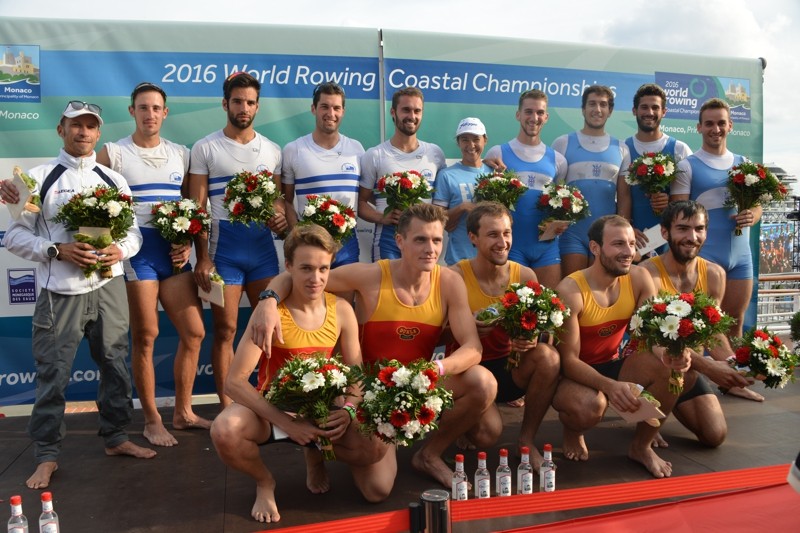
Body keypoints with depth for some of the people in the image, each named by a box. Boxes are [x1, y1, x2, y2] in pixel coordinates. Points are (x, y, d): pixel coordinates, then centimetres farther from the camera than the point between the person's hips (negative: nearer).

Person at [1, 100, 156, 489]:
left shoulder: (113, 180, 10)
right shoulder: (40, 177, 0)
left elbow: (134, 232, 11)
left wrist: (120, 250, -10)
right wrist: (56, 250, -17)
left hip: (108, 286, 4)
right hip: (60, 291, -3)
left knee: (114, 364, 12)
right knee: (52, 373, 1)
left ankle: (115, 438, 29)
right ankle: (46, 456, 15)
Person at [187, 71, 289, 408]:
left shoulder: (271, 150, 11)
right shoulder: (205, 148, 1)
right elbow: (197, 207, -2)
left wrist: (281, 215, -10)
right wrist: (202, 258, -9)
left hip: (263, 245, 3)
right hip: (224, 246, -3)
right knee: (225, 330, 2)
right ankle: (227, 408, 11)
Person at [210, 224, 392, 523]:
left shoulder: (341, 311, -9)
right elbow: (235, 382, -24)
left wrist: (347, 411, -24)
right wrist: (287, 423, -32)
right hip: (273, 410, -3)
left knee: (376, 447, -21)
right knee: (225, 431, -34)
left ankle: (317, 455, 15)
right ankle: (264, 483, 2)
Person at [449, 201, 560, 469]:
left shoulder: (525, 276, -5)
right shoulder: (456, 276, -15)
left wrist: (533, 339, -24)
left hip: (508, 367, 4)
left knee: (549, 356, -27)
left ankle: (527, 439, -6)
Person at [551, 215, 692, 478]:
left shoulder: (639, 278, -7)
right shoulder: (570, 290, -23)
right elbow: (569, 360, -23)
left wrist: (672, 355, -35)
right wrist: (610, 386, -40)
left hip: (613, 365, 5)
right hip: (573, 374, -5)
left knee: (681, 369, -20)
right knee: (590, 406, -39)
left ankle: (641, 446, 2)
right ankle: (572, 430, 3)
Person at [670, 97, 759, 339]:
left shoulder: (744, 164, 12)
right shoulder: (687, 166, -3)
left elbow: (757, 205, 16)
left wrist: (752, 216, -8)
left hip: (741, 256, 5)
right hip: (704, 256, -5)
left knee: (735, 323, 12)